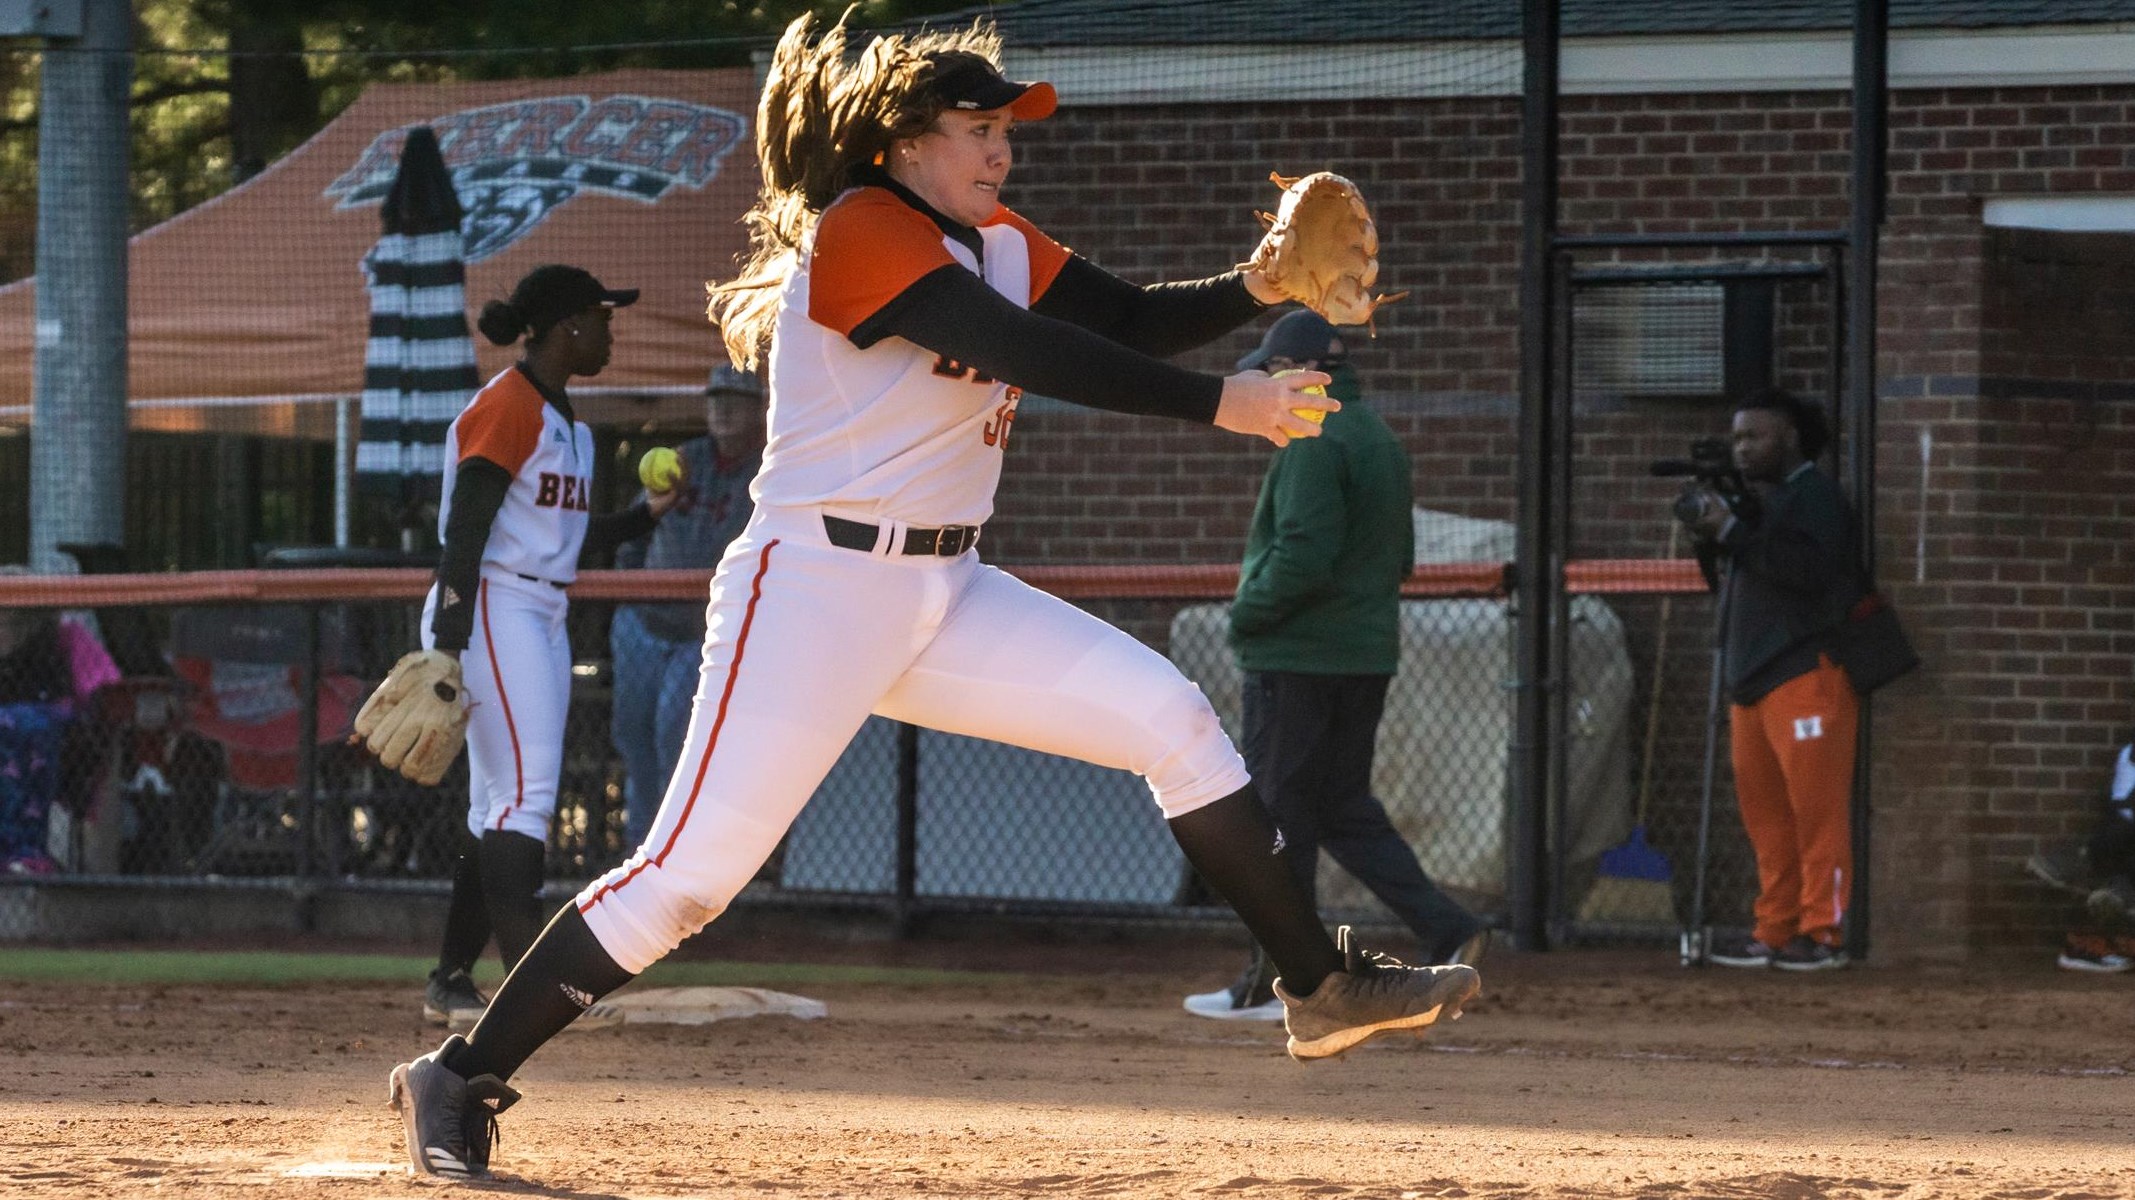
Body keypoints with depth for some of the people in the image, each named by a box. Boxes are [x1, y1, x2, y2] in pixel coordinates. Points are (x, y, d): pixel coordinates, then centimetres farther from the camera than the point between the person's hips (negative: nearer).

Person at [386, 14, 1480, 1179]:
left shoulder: (999, 246, 12)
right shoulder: (861, 231, -15)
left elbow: (1131, 319, 8)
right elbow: (1031, 354, -24)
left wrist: (1252, 289, -12)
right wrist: (1220, 404, -26)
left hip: (945, 599, 8)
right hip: (817, 589, -8)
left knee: (1168, 715, -2)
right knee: (689, 873, -12)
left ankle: (1324, 987, 5)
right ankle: (458, 1081, -4)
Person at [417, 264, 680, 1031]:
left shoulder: (563, 419, 17)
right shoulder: (507, 407, -13)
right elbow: (464, 532, -19)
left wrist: (645, 515, 9)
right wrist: (447, 651, -24)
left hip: (542, 618, 10)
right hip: (491, 611, -10)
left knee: (502, 810, 10)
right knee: (525, 794, -17)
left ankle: (451, 983, 15)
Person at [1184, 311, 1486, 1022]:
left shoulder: (1313, 442, -16)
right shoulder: (1383, 442, 15)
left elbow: (1303, 556, -24)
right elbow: (1400, 556, 20)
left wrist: (1247, 616, -10)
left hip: (1297, 659, -9)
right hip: (1367, 655, 9)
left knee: (1279, 812, -2)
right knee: (1344, 808, 15)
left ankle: (1275, 983, 2)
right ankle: (1446, 930, 2)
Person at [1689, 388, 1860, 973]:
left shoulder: (1814, 494, -6)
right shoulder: (1758, 497, 22)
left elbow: (1810, 567, -22)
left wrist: (1733, 531, -20)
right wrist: (1710, 538, 5)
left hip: (1807, 675, -9)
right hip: (1751, 678, 9)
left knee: (1817, 808, -9)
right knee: (1765, 812, 8)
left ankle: (1821, 933, -9)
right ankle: (1775, 930, 11)